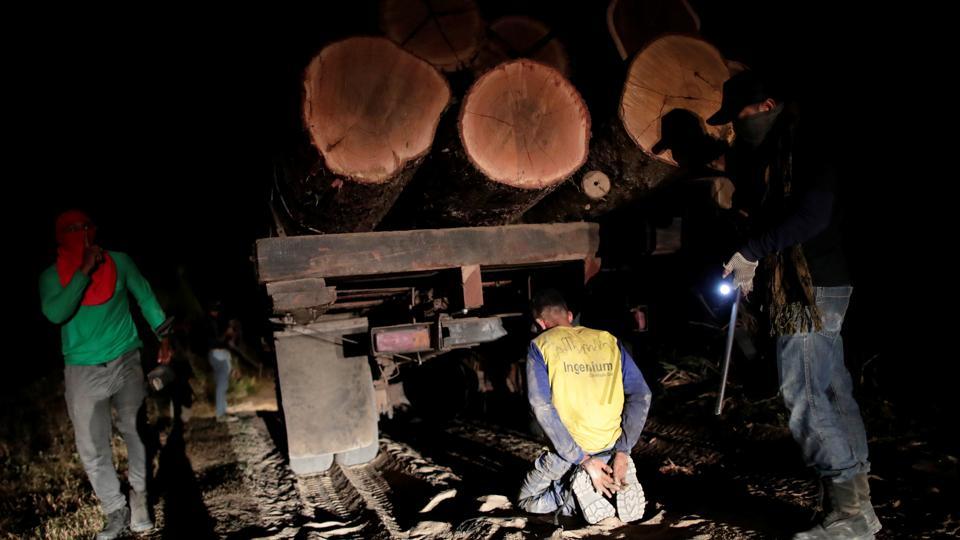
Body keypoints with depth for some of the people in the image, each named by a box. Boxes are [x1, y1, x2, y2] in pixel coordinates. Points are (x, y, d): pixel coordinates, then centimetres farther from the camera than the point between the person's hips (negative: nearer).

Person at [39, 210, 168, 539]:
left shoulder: (119, 262, 0)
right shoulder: (52, 276, 1)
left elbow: (145, 298, 9)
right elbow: (55, 313, -16)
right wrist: (84, 271, -21)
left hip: (127, 362, 0)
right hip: (82, 371, 1)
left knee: (137, 434, 3)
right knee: (92, 449, 3)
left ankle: (140, 498, 20)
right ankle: (115, 512, 16)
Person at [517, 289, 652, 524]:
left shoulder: (541, 346, -5)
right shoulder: (608, 340, 4)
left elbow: (542, 407, -17)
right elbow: (641, 395, -3)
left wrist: (583, 460, -16)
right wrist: (623, 451, -4)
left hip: (568, 448, -3)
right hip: (611, 445, 3)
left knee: (528, 501, 21)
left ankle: (579, 490, -7)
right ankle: (612, 488, -1)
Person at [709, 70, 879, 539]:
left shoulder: (803, 153, -12)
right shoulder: (770, 156, 17)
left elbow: (811, 216, -24)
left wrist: (751, 250, -21)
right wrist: (750, 266, 9)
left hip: (810, 290, -10)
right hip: (814, 288, 10)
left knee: (803, 395, -10)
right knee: (832, 392, 11)